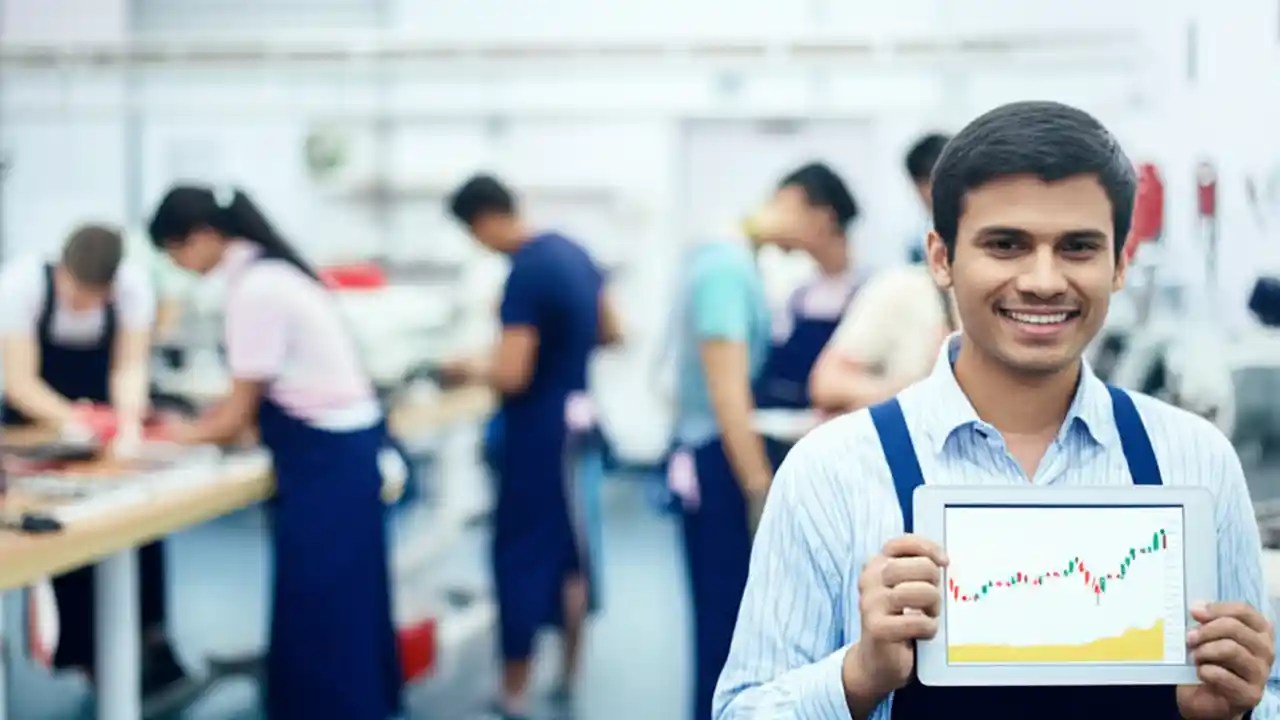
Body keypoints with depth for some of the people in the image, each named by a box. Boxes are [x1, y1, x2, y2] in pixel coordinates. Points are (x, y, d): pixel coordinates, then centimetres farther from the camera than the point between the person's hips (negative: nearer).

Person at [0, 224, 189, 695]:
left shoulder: (134, 287, -23)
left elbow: (130, 366, -21)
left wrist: (128, 418, -41)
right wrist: (68, 418, -45)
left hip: (101, 413, 2)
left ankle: (148, 640, -1)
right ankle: (86, 652, -4)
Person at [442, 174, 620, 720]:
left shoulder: (524, 274, -22)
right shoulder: (573, 251, 6)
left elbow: (512, 376, -24)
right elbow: (611, 334, 16)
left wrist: (473, 369, -5)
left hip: (538, 431, -9)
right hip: (577, 421, 9)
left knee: (520, 556, 0)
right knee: (571, 550, 16)